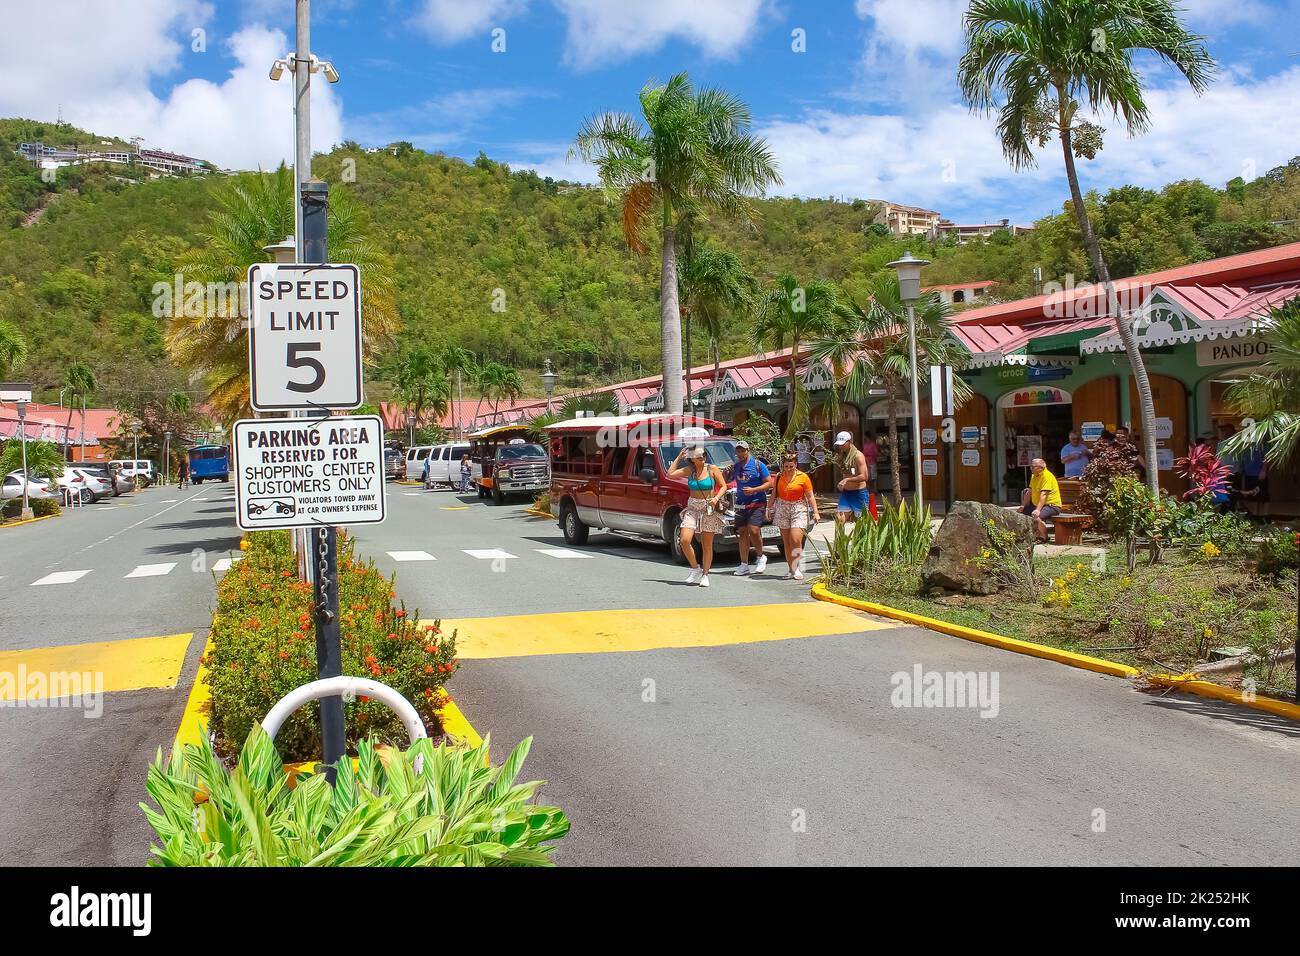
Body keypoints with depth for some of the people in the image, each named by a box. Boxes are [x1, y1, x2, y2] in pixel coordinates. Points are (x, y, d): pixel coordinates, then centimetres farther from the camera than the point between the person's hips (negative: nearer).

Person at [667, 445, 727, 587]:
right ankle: (695, 569, 6)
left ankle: (705, 575, 13)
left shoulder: (712, 469, -3)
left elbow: (723, 486, -1)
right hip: (692, 509, 3)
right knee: (684, 540, -12)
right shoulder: (689, 470, 6)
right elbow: (670, 474, 2)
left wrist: (716, 498, -18)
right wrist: (679, 457, 4)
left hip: (709, 509, -3)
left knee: (707, 545, 1)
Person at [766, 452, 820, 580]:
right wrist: (769, 508, 14)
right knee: (786, 542, 4)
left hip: (799, 509, -3)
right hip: (782, 509, 4)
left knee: (795, 540, -15)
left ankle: (798, 569, -2)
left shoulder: (803, 477, -3)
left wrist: (815, 512, -5)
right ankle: (791, 570, 11)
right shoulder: (779, 477, 6)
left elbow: (810, 496, 0)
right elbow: (775, 495, 16)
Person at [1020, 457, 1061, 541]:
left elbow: (1043, 495, -27)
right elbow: (1029, 492, 15)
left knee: (1036, 517, -34)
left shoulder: (1047, 476, -18)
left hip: (1051, 505, -10)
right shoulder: (1034, 476, 11)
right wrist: (1023, 506, 7)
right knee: (1021, 513, 5)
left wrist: (1038, 510, -34)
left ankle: (1043, 537, -13)